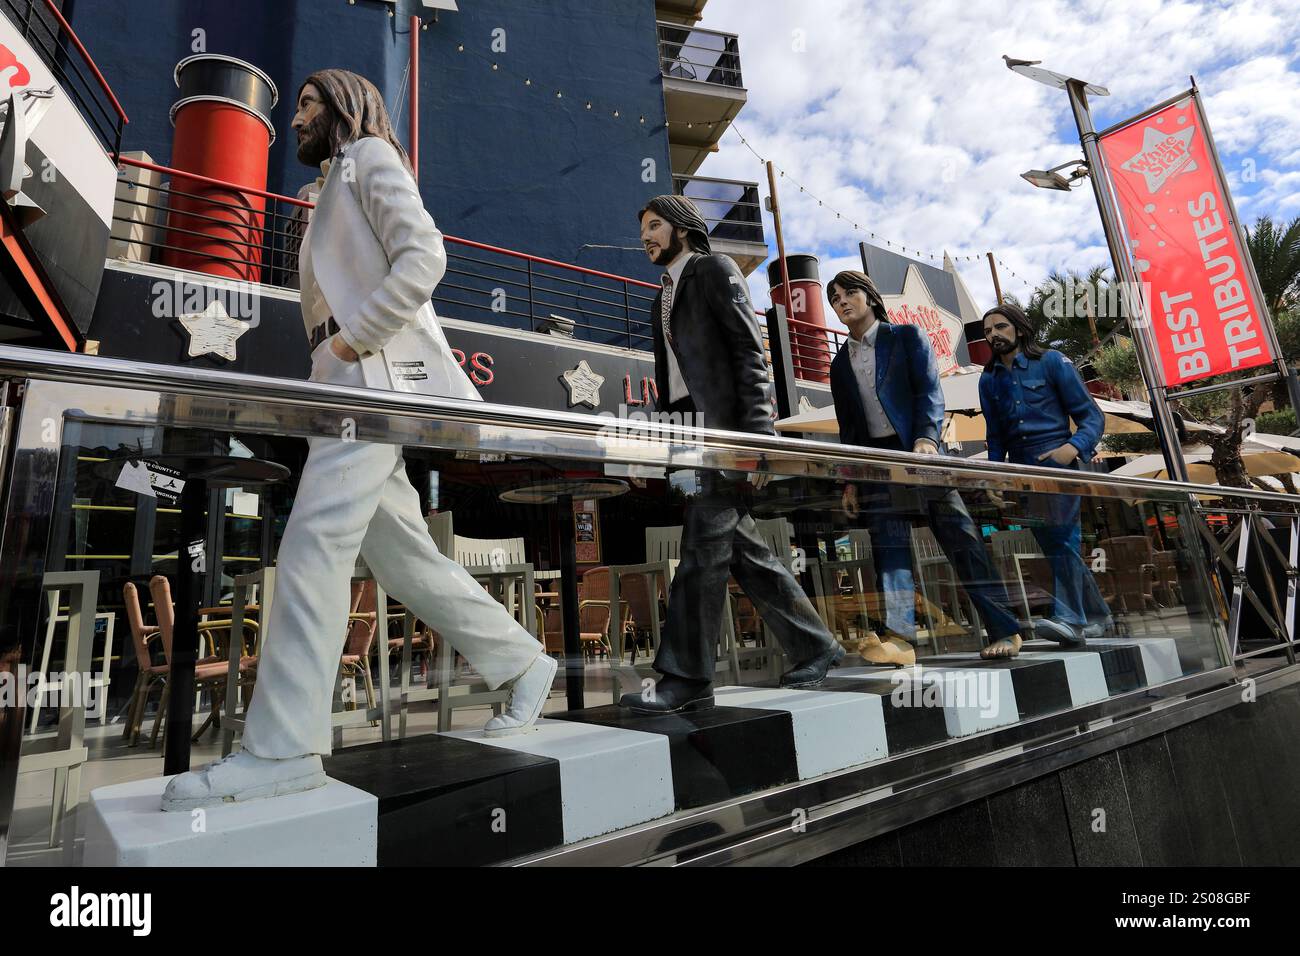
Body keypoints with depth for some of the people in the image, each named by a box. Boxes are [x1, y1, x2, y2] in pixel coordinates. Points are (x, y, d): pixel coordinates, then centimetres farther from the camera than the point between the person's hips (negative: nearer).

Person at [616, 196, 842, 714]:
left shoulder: (716, 269, 3)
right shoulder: (664, 297, 27)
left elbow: (751, 353, -8)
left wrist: (758, 436, -18)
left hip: (725, 428, -8)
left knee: (703, 546, -11)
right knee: (742, 547, 8)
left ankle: (685, 678, -6)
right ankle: (813, 646, 20)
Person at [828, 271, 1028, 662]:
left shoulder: (907, 336, 8)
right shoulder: (840, 364, 18)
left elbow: (929, 391, -5)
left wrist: (927, 438, -22)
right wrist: (850, 480, 8)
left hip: (919, 452, -3)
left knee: (961, 541, -4)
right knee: (889, 549, -6)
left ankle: (1004, 629, 4)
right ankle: (900, 636, -9)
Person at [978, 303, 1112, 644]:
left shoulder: (1051, 361, 1)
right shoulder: (989, 379, 14)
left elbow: (1092, 415, -2)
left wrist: (1075, 447, -20)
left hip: (1057, 461, -5)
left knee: (1062, 538, -15)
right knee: (1053, 545, 8)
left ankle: (1069, 618, -17)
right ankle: (1096, 613, 22)